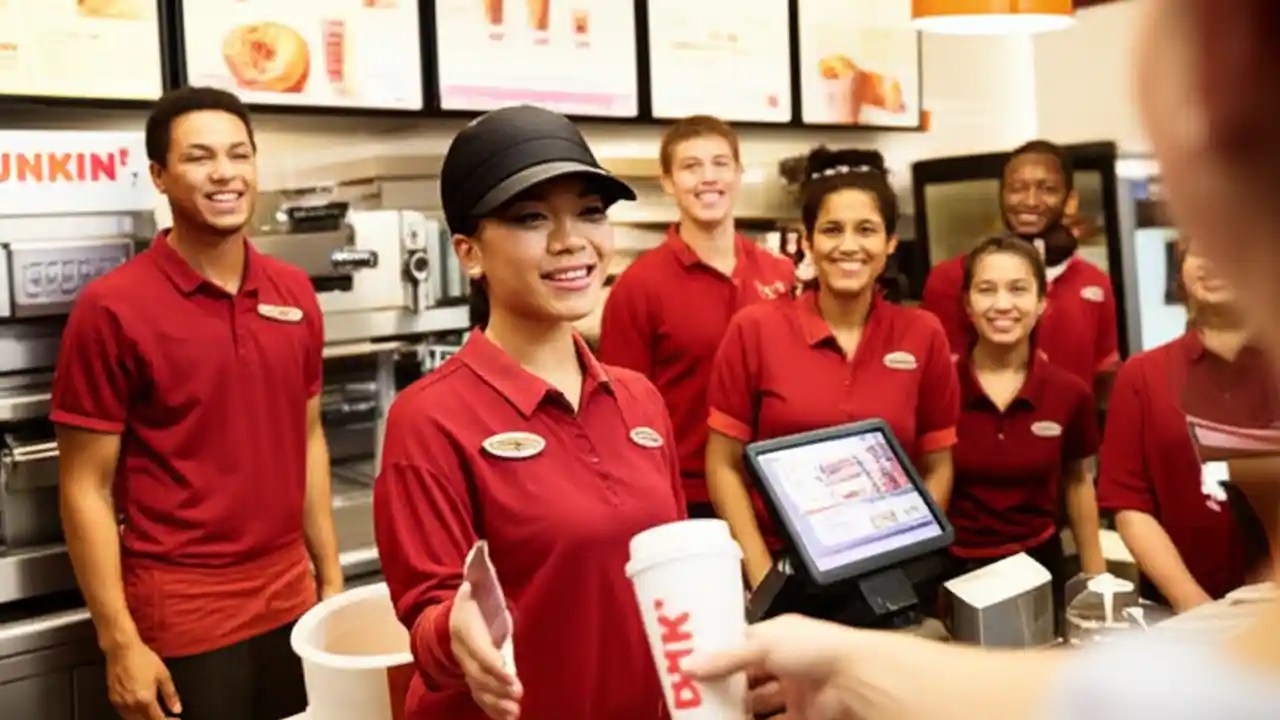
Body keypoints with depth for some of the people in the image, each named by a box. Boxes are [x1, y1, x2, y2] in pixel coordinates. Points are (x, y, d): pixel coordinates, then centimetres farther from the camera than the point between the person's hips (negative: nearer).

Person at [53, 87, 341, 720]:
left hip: (290, 600, 5)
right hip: (182, 614, -4)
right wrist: (119, 643, -12)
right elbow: (86, 488, -9)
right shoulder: (113, 308, -11)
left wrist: (331, 579, 9)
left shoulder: (295, 294, 3)